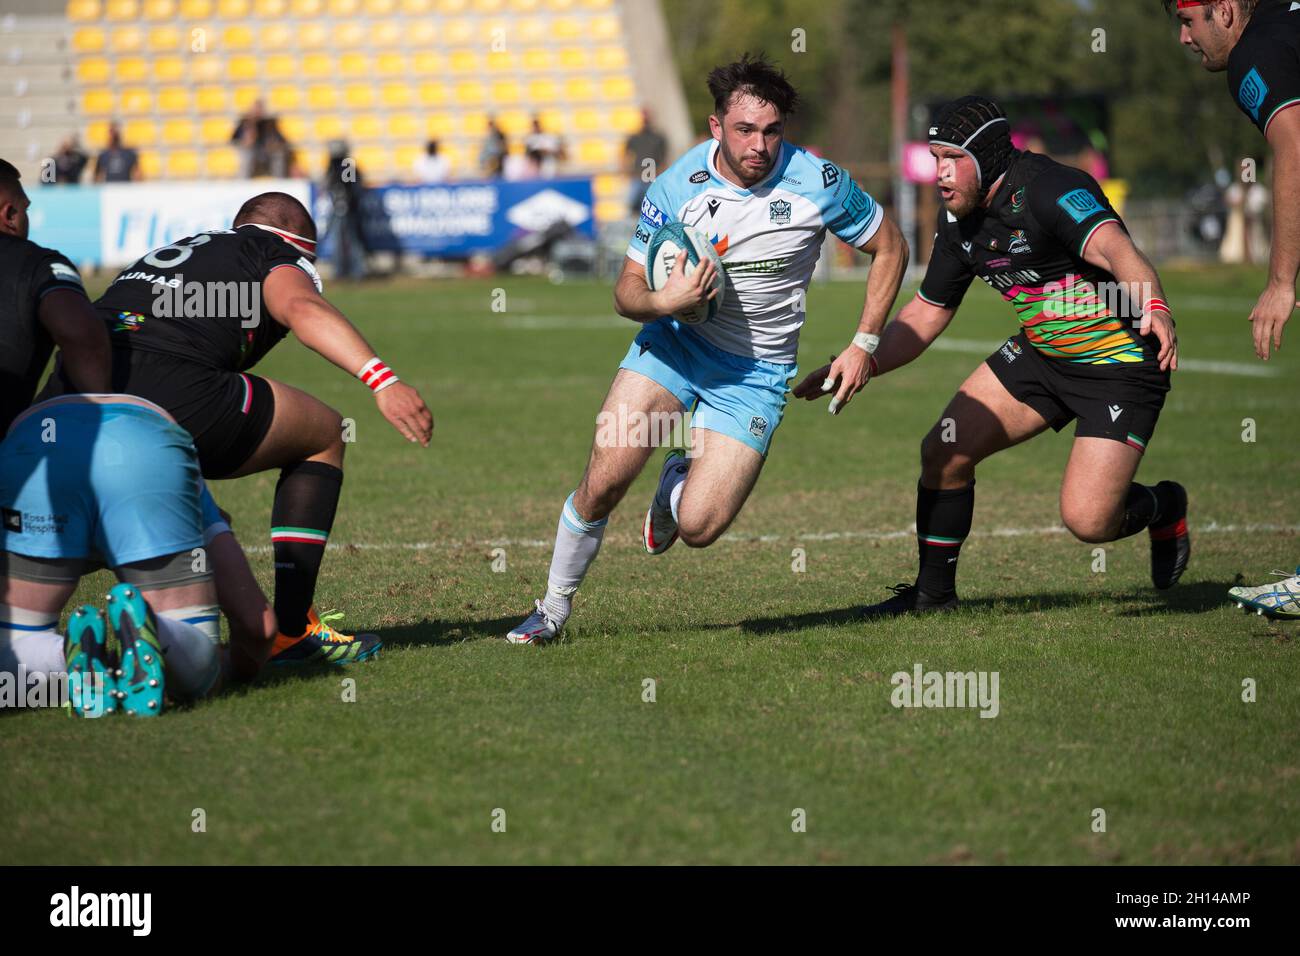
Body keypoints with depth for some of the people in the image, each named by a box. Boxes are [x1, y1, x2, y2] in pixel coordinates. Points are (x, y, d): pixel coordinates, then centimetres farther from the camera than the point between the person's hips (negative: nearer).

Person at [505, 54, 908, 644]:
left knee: (699, 528, -12)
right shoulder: (678, 185, -12)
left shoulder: (817, 182, -16)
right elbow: (627, 290, -5)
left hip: (755, 373, -1)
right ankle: (554, 607, 11)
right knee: (602, 484, -14)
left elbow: (889, 247, 1)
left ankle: (677, 483, 26)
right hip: (675, 342, 1)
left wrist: (864, 345, -4)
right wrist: (661, 301, -29)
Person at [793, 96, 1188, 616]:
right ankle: (934, 590, 19)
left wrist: (1154, 307, -63)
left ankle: (1163, 507, 18)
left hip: (1121, 363, -8)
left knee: (1087, 521, -17)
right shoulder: (959, 222, 0)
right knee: (944, 452, -2)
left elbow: (1115, 248, -43)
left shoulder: (1048, 189, -26)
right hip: (1038, 354, 8)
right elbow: (926, 313, 12)